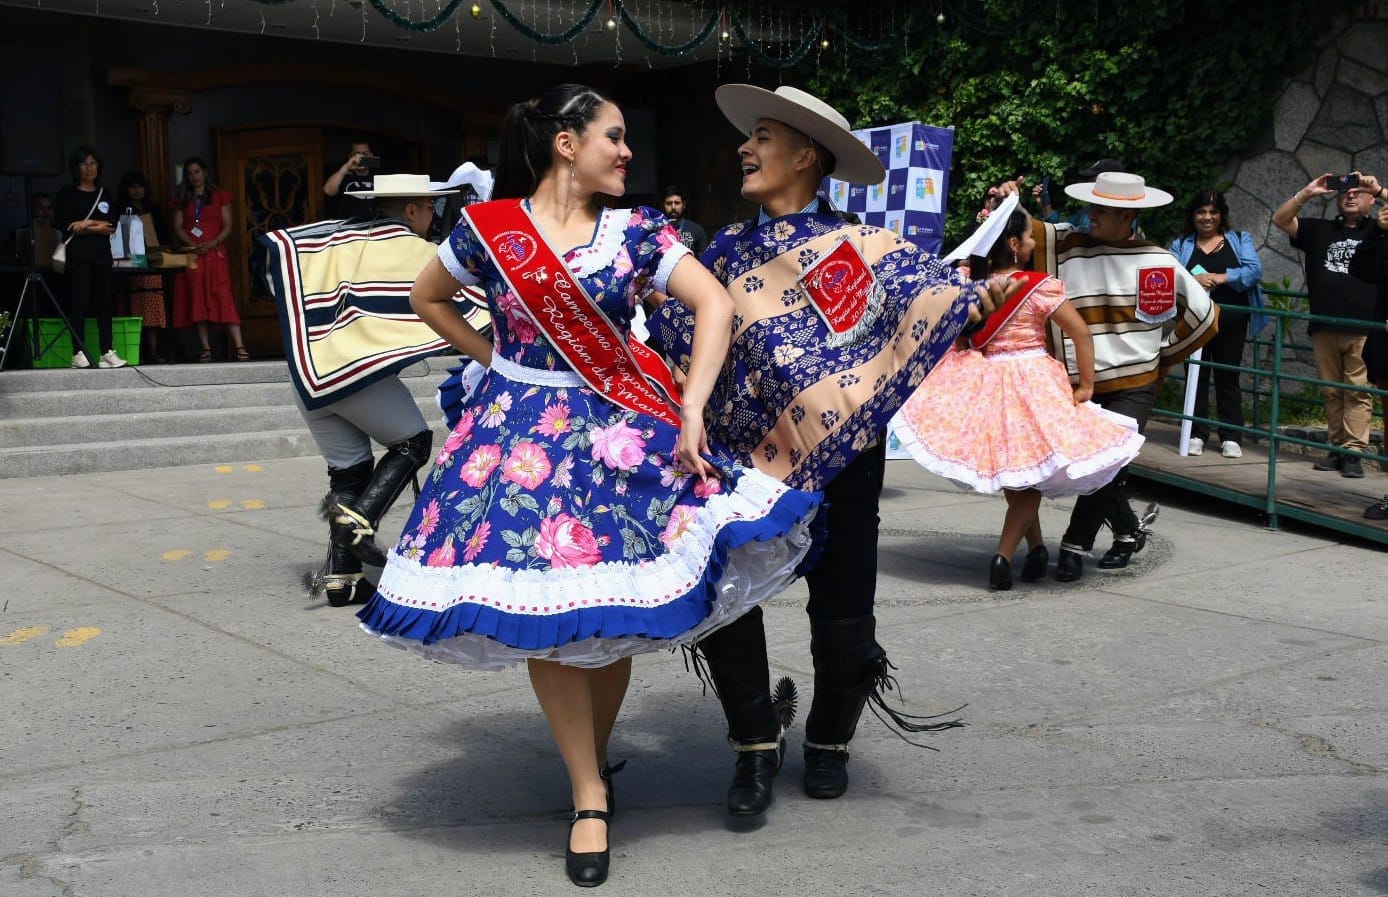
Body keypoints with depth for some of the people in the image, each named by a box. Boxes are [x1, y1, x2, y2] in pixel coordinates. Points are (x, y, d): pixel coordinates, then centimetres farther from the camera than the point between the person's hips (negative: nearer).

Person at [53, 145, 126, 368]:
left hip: (102, 255, 4)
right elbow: (62, 225, -4)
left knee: (105, 302, -1)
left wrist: (86, 226, -5)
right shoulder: (67, 194, 7)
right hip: (78, 256, -4)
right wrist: (98, 226, -4)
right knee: (80, 302, -8)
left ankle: (107, 352, -1)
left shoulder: (105, 195, 18)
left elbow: (114, 227, 7)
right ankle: (79, 353, -9)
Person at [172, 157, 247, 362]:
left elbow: (228, 226, 3)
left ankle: (240, 347, -20)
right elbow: (178, 227, 8)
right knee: (197, 300, -2)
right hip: (192, 254, 3)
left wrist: (213, 243, -13)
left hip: (215, 253, -3)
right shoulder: (182, 199, 16)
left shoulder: (220, 196, 9)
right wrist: (192, 244, -10)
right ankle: (206, 348, 1)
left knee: (224, 298, -13)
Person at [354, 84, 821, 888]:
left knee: (613, 607, 2)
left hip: (617, 429, 1)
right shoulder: (487, 228, -1)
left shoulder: (636, 234, 0)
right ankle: (591, 796, 11)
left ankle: (595, 760, 26)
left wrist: (692, 412, -15)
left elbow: (716, 304, -6)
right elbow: (427, 299, 14)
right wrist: (494, 360, 5)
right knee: (542, 610, -1)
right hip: (519, 431, -1)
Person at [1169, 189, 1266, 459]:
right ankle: (1196, 435, 9)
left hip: (1231, 321, 0)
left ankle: (1231, 438, 7)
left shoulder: (1239, 240, 11)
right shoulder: (1181, 245, 12)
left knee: (1227, 376, 4)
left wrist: (1222, 277, -19)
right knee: (1196, 377, 3)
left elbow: (1254, 270, -4)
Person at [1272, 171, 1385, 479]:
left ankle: (1353, 452, -8)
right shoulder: (1319, 230, 17)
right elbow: (1280, 219, 8)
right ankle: (1336, 449, 12)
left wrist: (1380, 189, -14)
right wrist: (1307, 193, -4)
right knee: (1331, 392, 6)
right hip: (1324, 329, 3)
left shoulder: (1377, 231, 9)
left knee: (1358, 392, -6)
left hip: (1364, 331, -3)